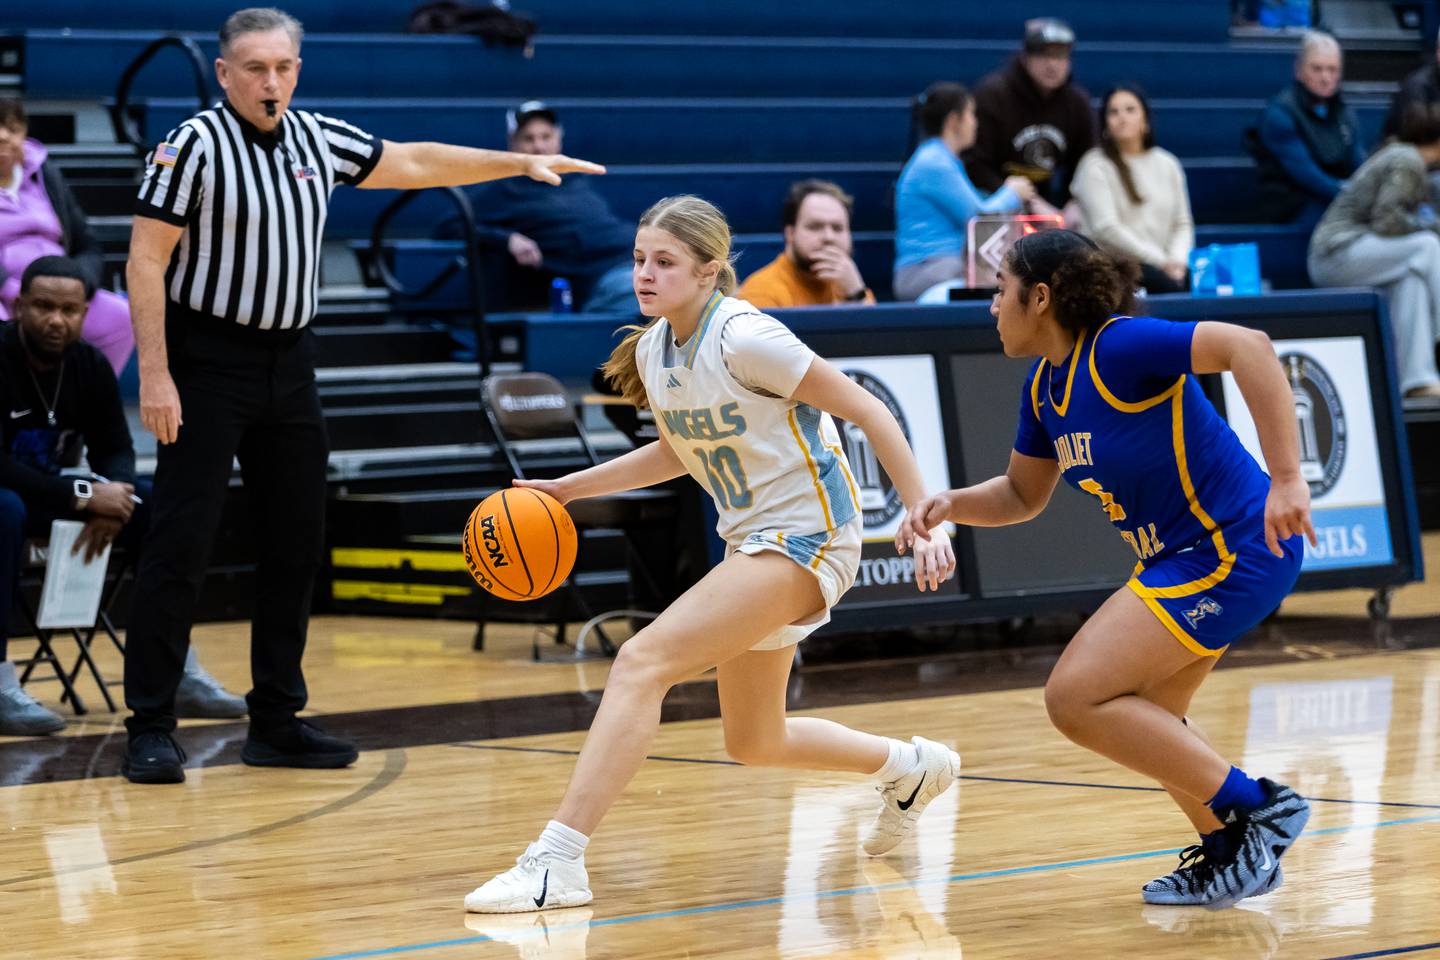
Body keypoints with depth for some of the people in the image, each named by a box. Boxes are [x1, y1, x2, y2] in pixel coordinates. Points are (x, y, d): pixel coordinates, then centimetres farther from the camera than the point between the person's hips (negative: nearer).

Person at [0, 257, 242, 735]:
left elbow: (115, 450, 2)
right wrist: (85, 497, -31)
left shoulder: (90, 366, -3)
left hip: (48, 495, 7)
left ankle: (179, 674, -4)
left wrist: (113, 500, -22)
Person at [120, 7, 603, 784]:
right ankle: (149, 727, -5)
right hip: (209, 363, -7)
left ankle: (276, 721, 18)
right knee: (180, 544, -9)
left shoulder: (317, 139, 7)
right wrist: (155, 376, -19)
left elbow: (410, 164, 21)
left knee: (296, 543, 9)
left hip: (289, 362, 7)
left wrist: (520, 163, 19)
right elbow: (146, 261, -13)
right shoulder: (194, 147, -11)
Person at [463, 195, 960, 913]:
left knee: (642, 661, -23)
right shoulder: (652, 349, 3)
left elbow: (867, 411, -16)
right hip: (751, 540, 9)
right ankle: (910, 766, 44)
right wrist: (569, 489, 14)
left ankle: (558, 862, -26)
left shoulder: (744, 338, -20)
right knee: (753, 744, 19)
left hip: (806, 536, -9)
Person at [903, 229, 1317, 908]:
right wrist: (951, 504, 2)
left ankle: (1255, 807, -9)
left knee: (1076, 697, -14)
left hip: (1237, 549, -10)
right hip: (1184, 558, 10)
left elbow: (1248, 346, -31)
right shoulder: (1044, 386, 10)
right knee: (1142, 717, 19)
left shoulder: (1118, 348, -19)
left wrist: (1286, 478, -35)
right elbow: (1022, 495, 23)